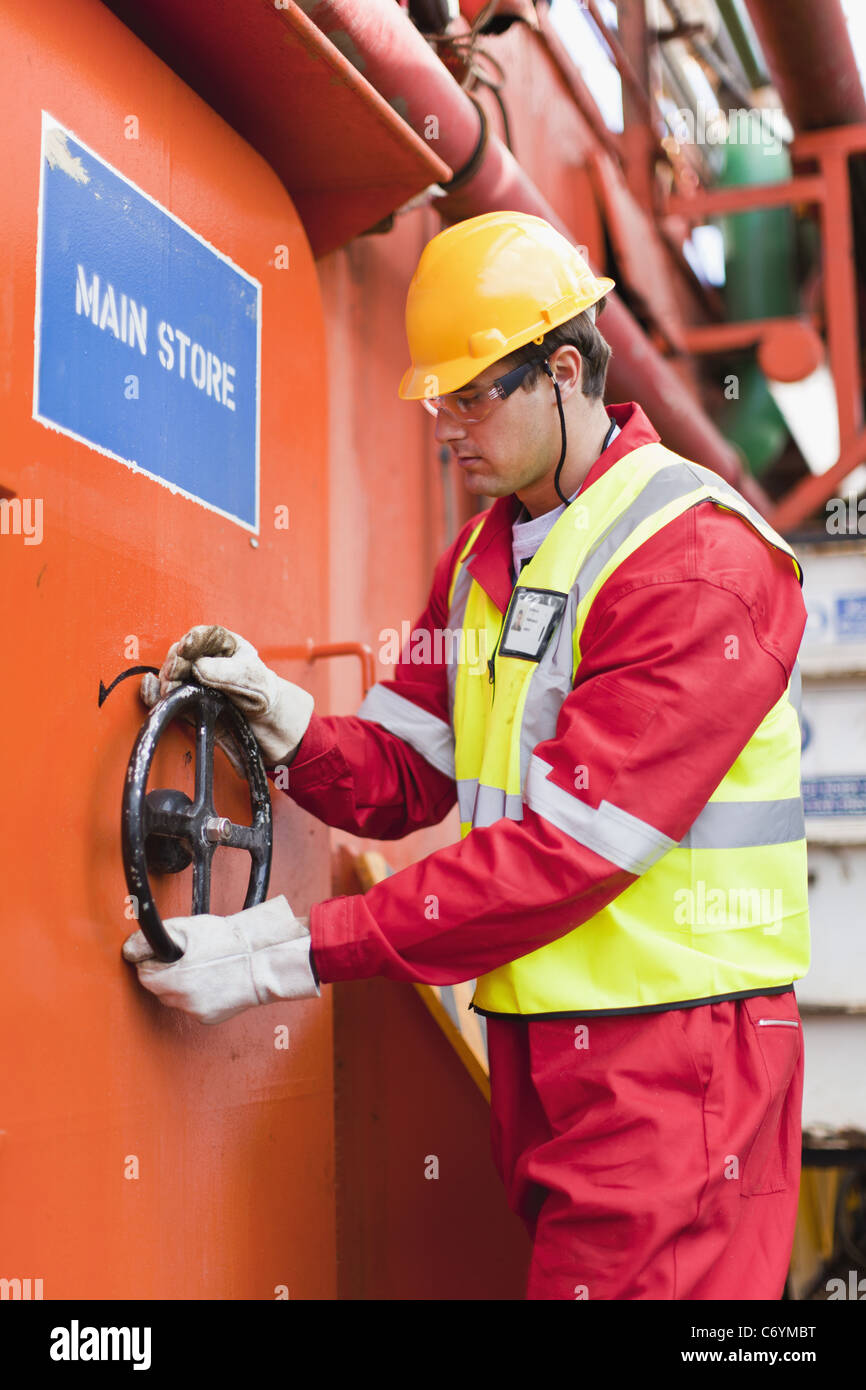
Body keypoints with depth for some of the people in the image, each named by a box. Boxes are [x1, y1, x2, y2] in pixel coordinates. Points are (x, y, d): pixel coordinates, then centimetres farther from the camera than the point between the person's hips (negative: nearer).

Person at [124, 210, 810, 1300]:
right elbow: (403, 778, 10)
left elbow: (569, 843, -23)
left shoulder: (701, 557, -16)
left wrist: (293, 952, -24)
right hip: (533, 1038, 7)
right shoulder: (479, 557, 13)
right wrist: (280, 720, -12)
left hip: (671, 1050, -7)